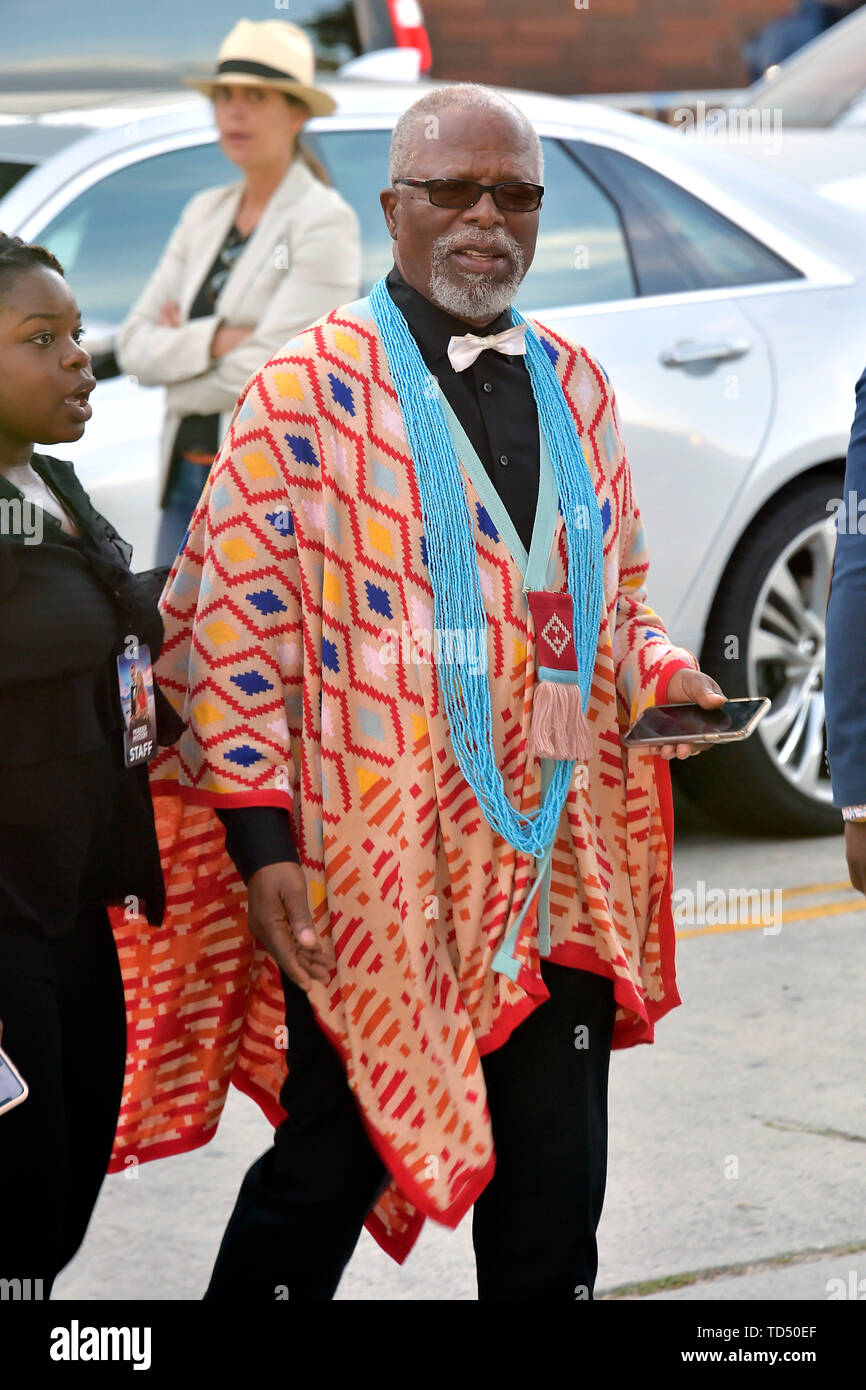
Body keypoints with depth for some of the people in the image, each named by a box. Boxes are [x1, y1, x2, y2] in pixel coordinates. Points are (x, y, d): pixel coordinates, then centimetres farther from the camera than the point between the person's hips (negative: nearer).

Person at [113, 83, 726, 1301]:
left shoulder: (575, 388, 13)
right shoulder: (310, 388, -6)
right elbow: (236, 621, -8)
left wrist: (660, 678, 1)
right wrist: (261, 839, -14)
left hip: (556, 872, 6)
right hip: (368, 874, -5)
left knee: (553, 1201, 9)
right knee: (323, 1174, 2)